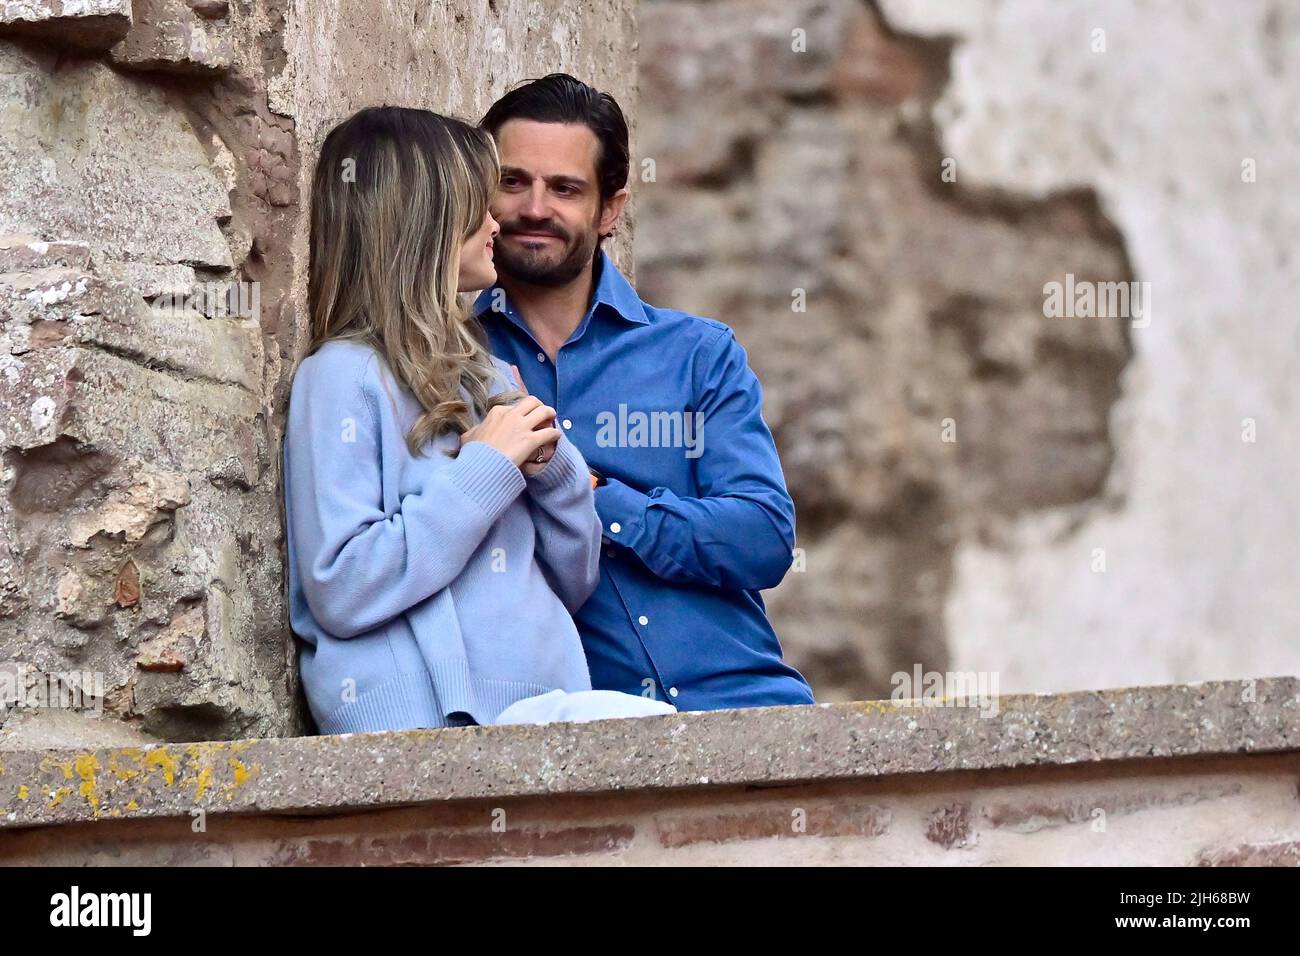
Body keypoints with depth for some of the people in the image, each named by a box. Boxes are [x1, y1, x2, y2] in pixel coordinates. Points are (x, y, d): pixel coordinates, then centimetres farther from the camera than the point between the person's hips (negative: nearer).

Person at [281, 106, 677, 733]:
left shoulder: (488, 376, 21)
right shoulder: (342, 376, 0)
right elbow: (340, 591, -12)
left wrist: (552, 465, 5)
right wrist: (486, 468, -8)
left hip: (551, 711, 7)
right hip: (433, 726, -7)